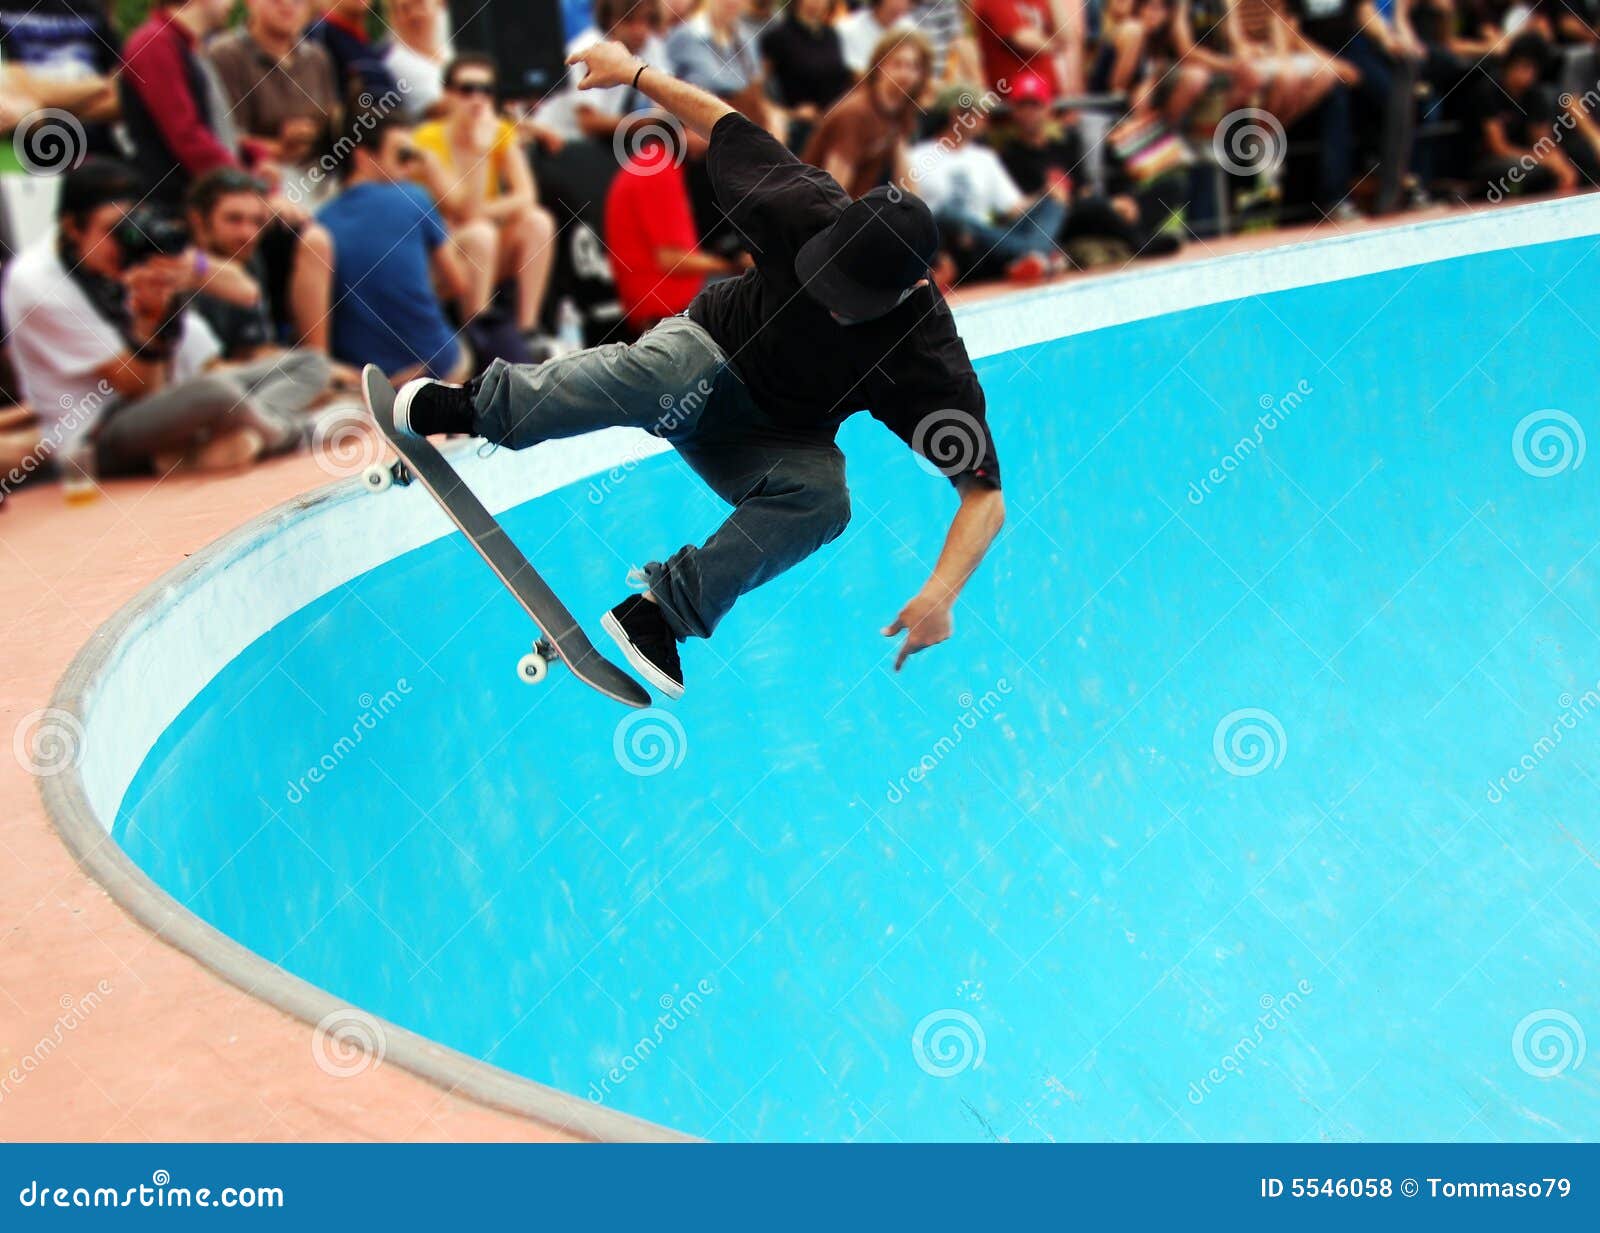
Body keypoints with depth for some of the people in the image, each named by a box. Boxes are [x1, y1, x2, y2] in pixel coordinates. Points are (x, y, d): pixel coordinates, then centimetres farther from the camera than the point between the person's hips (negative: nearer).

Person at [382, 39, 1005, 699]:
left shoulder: (930, 362, -28)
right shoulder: (808, 211, -24)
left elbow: (985, 492, -29)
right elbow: (728, 125, -7)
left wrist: (939, 594, -44)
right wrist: (634, 71, 0)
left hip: (776, 441, 0)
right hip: (708, 351, 0)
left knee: (823, 496, -35)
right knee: (668, 370, -36)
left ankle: (661, 612, -29)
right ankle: (465, 405, -23)